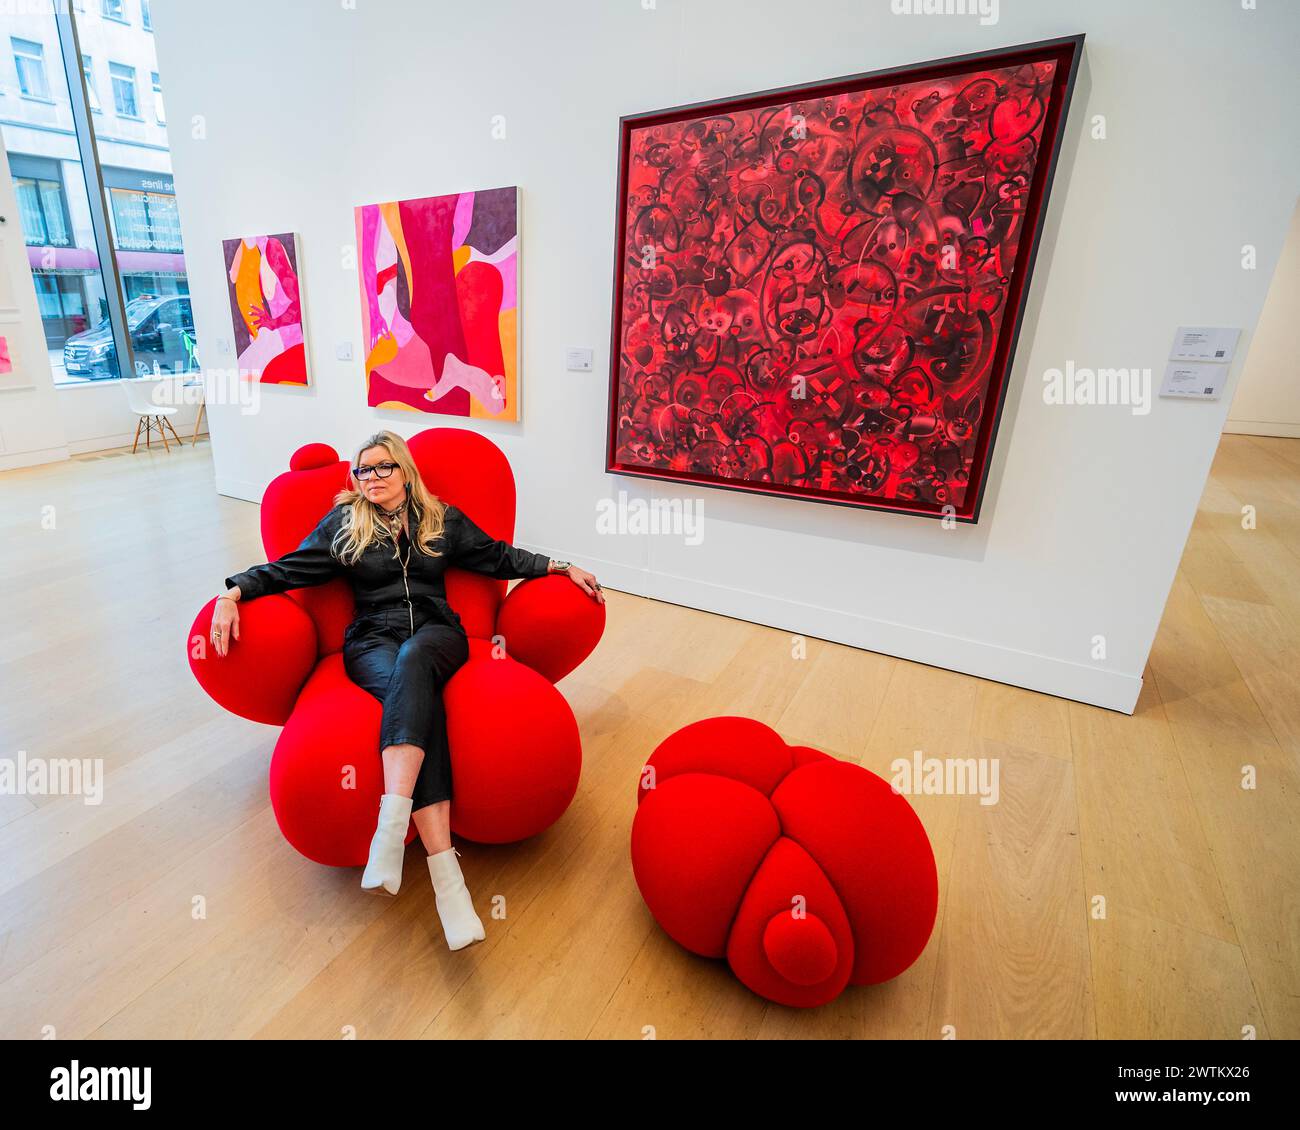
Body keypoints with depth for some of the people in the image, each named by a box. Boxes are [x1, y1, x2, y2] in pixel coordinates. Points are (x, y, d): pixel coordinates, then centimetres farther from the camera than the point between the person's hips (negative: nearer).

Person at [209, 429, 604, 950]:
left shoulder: (443, 518, 18)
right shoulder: (344, 523, 18)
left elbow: (497, 557, 19)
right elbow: (288, 569, 13)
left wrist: (561, 566, 10)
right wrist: (234, 592, -5)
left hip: (435, 633, 1)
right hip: (372, 641, 0)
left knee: (411, 661, -38)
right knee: (417, 697, -34)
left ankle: (390, 826, -49)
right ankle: (445, 871, -45)